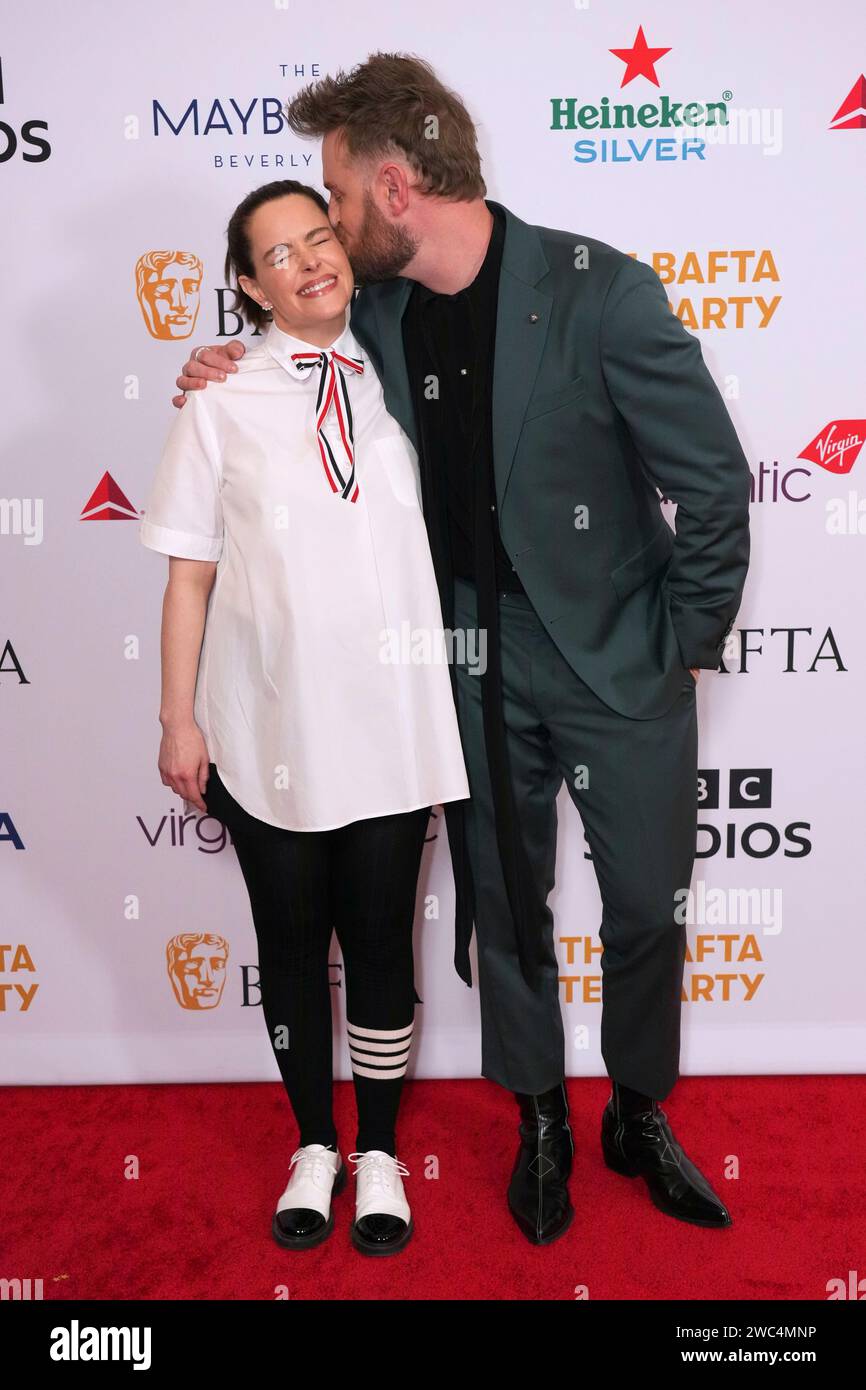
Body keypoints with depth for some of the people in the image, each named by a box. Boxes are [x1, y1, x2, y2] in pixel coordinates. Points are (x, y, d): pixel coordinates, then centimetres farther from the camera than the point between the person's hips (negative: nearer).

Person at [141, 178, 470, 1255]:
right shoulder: (223, 401, -1)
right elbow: (191, 568, 0)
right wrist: (179, 718, -3)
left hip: (391, 727, 1)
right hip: (269, 731, -1)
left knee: (381, 945, 11)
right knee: (290, 945, 14)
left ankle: (380, 1153, 33)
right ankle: (314, 1146, 36)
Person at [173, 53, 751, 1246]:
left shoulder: (601, 293, -18)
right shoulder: (376, 311, -2)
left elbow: (713, 479, -13)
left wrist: (687, 643, -6)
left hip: (618, 661, -3)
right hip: (472, 665, 4)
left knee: (647, 909, 10)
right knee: (504, 906, 15)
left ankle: (640, 1117, 38)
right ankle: (540, 1125, 38)